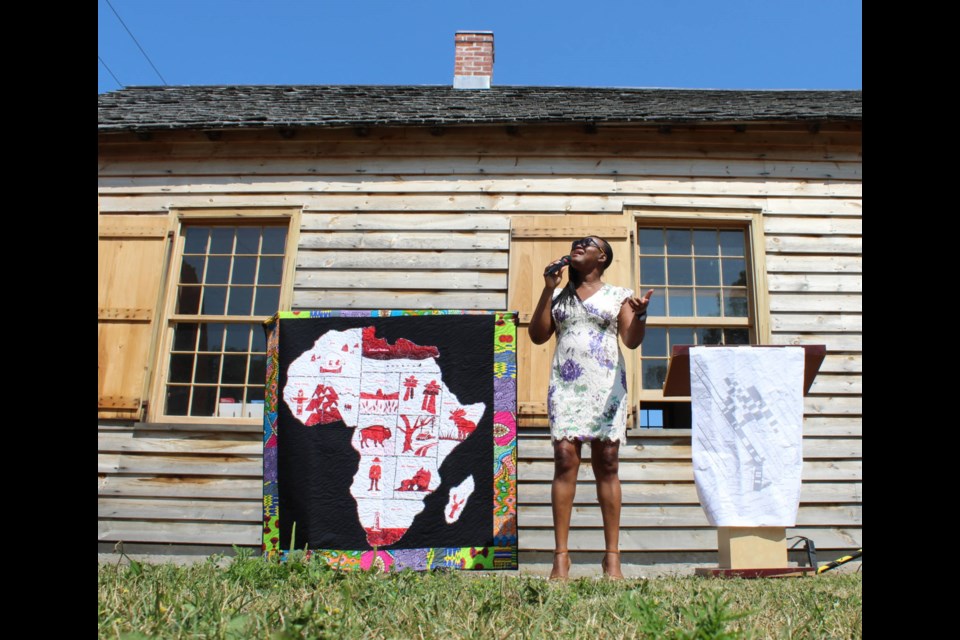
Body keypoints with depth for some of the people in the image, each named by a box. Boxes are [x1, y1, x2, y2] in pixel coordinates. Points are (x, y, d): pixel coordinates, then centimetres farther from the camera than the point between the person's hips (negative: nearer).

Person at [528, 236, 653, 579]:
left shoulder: (617, 295, 13)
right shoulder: (559, 296, 18)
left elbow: (632, 340, 4)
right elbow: (537, 335, 7)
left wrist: (640, 313, -17)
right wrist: (548, 290, 3)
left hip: (606, 385, -1)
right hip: (566, 384, 1)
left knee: (607, 464, -3)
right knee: (565, 460, -9)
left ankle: (612, 557, 1)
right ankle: (561, 556, -8)